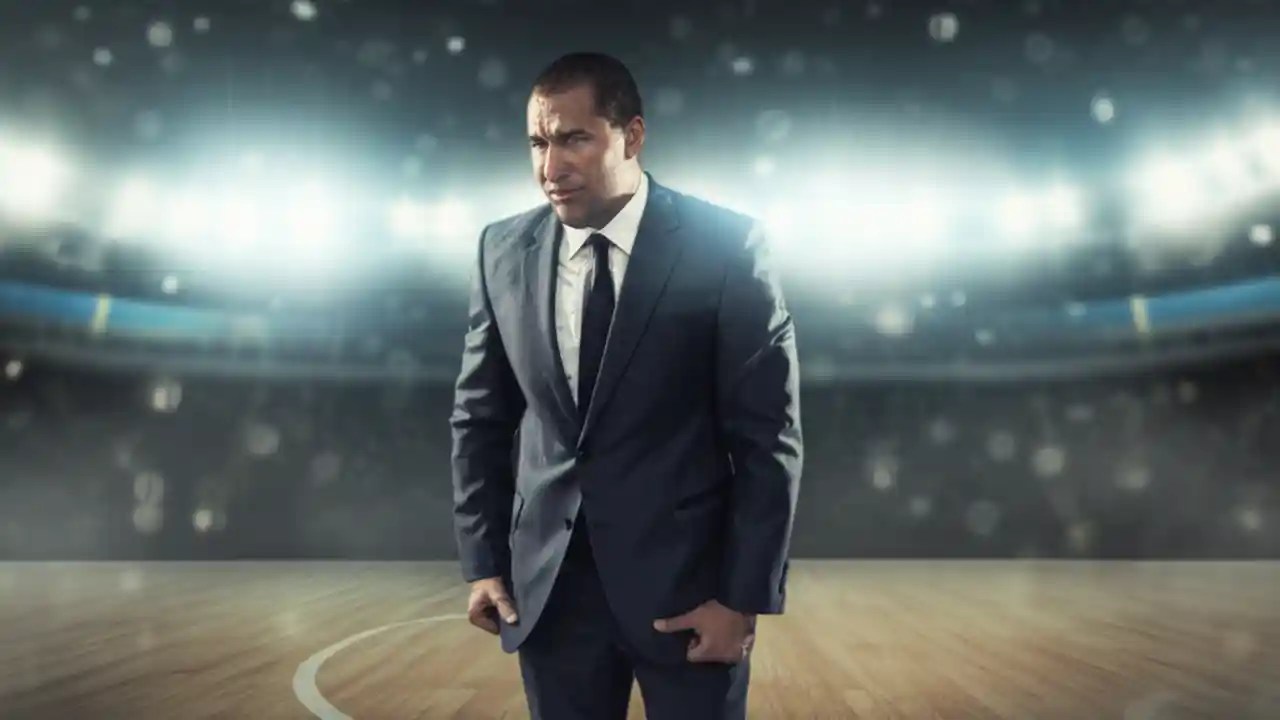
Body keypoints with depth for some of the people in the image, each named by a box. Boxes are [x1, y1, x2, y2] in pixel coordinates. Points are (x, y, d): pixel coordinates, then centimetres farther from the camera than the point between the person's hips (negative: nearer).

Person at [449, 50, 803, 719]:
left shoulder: (725, 246, -10)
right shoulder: (504, 251, 1)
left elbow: (768, 435, -8)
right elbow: (479, 418, 8)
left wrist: (743, 595, -10)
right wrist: (483, 560, 5)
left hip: (687, 577, -3)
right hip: (547, 582, 3)